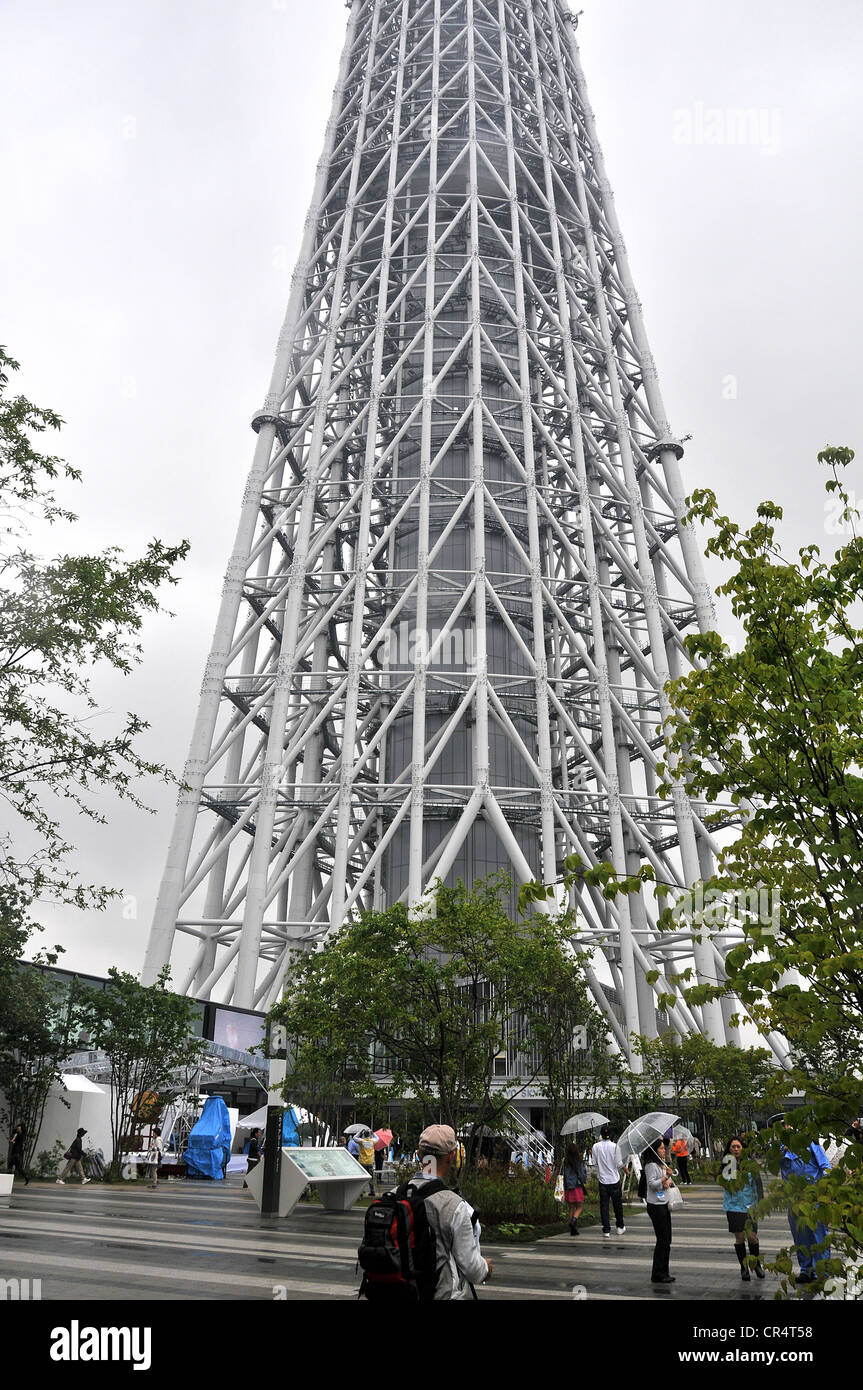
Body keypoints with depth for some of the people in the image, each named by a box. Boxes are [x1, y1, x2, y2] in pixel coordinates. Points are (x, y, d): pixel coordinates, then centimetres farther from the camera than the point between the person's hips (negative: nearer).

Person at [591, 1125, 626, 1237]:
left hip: (602, 1180, 1)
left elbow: (595, 1161, -2)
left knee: (604, 1205, 7)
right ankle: (620, 1227, 31)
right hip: (614, 1179, -1)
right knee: (617, 1204, 17)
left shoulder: (596, 1146, -7)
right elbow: (619, 1164, -10)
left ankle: (606, 1231, 4)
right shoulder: (614, 1146, -14)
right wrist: (623, 1166, 12)